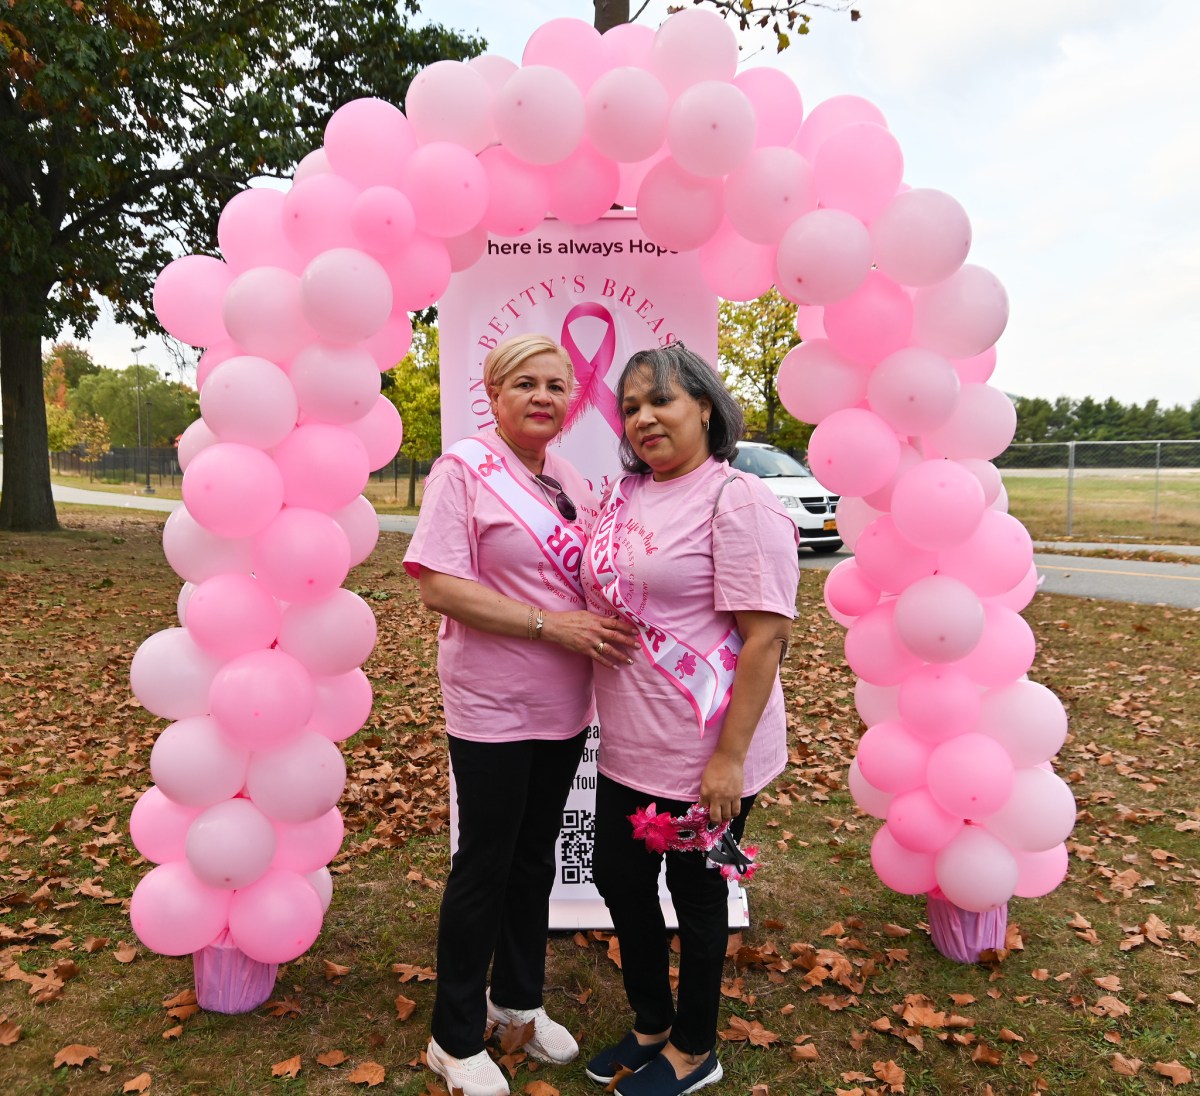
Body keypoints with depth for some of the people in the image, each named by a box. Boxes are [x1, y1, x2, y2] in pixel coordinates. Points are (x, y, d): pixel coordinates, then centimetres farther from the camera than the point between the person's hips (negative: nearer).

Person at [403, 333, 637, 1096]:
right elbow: (439, 586, -20)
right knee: (485, 866, 7)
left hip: (564, 705, 6)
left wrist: (609, 625, -3)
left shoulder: (572, 481, 8)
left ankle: (519, 998, 40)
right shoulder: (463, 469, -12)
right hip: (492, 708, -6)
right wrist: (550, 624, -23)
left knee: (536, 857, 19)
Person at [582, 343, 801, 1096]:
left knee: (696, 895, 11)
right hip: (629, 745, 8)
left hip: (702, 753, -8)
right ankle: (651, 1025, 43)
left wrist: (729, 757, -22)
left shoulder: (738, 500, -16)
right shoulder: (625, 496, 7)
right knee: (619, 877, 19)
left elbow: (766, 637, -20)